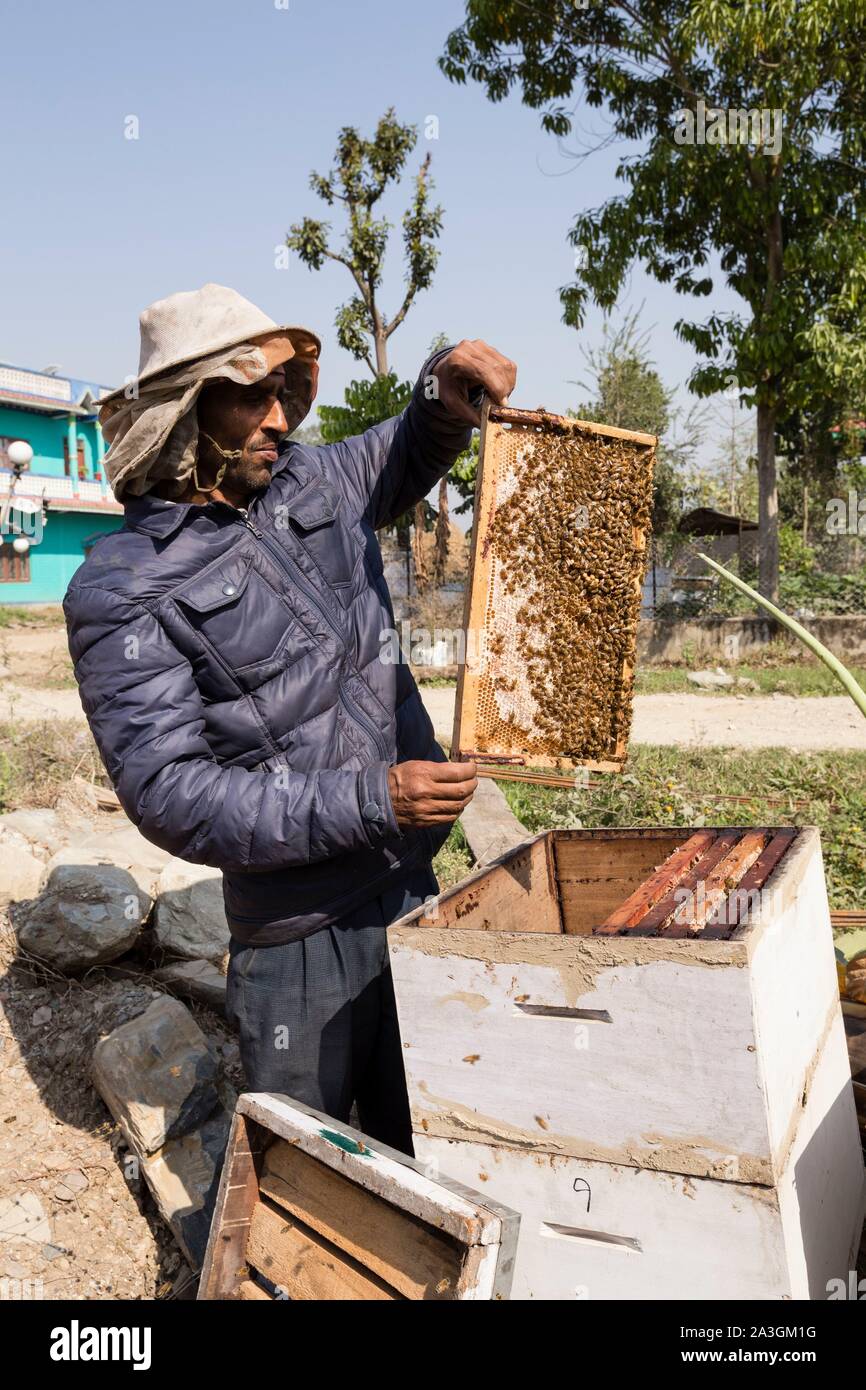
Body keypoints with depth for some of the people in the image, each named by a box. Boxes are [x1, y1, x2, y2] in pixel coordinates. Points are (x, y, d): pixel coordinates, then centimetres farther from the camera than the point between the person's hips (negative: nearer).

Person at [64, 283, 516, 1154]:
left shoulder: (307, 479, 4)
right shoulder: (122, 592, -14)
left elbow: (409, 460, 24)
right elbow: (169, 793, -20)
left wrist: (447, 387, 1)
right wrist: (369, 803, -28)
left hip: (413, 888, 6)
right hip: (301, 932, -5)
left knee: (416, 1143, 20)